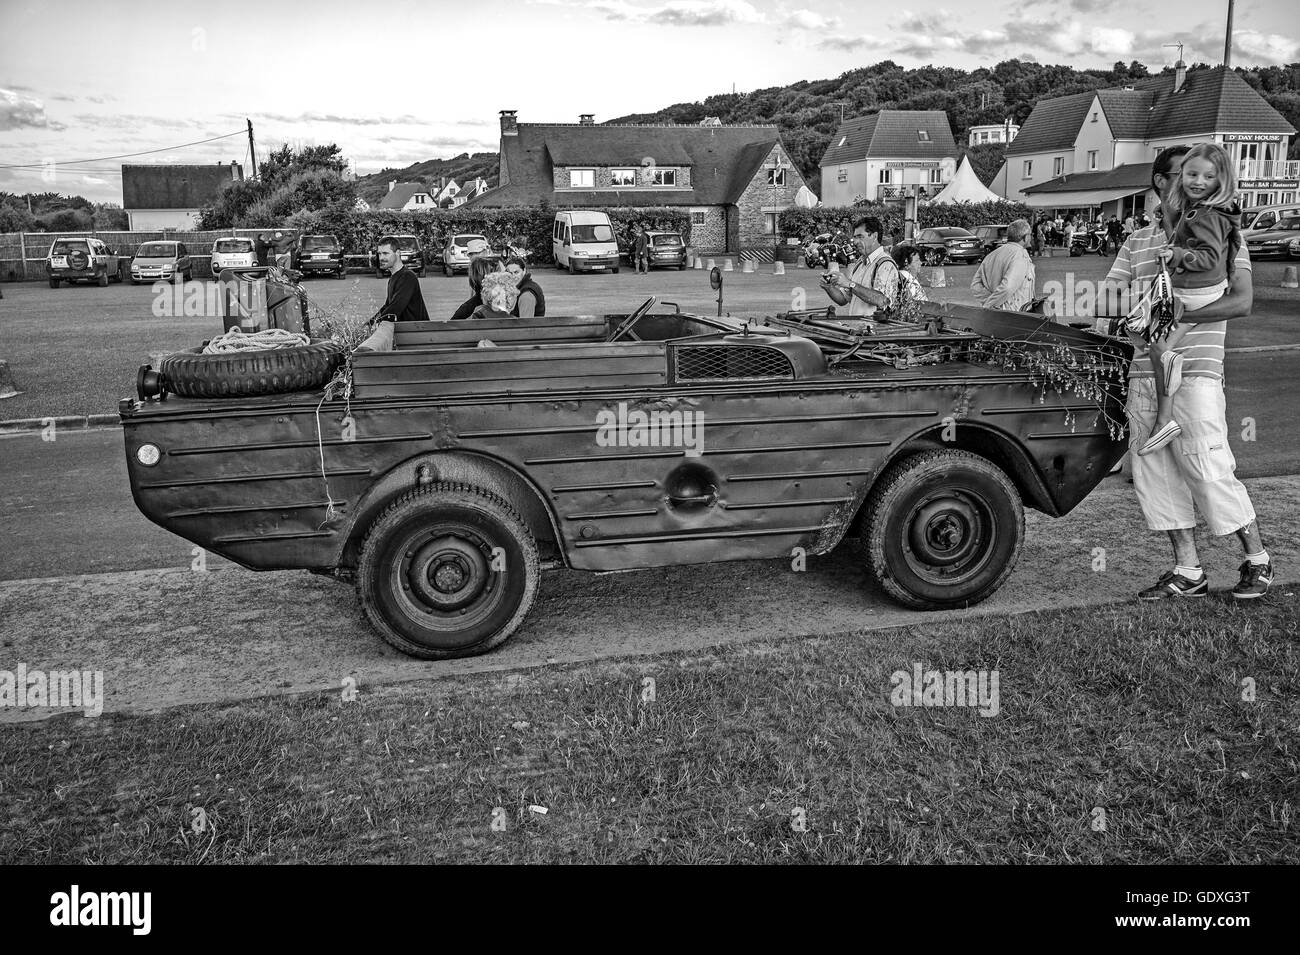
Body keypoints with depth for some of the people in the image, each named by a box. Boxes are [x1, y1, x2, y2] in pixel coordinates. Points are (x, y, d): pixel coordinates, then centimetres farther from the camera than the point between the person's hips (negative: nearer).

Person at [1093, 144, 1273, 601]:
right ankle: (1188, 571, 16)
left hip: (1195, 373, -4)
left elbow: (1242, 302, -8)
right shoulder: (1135, 242, 15)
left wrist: (1179, 311, -19)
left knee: (1209, 473, -6)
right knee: (1154, 473, 5)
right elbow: (1108, 299, 10)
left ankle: (1258, 560, 15)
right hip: (1144, 372, 5)